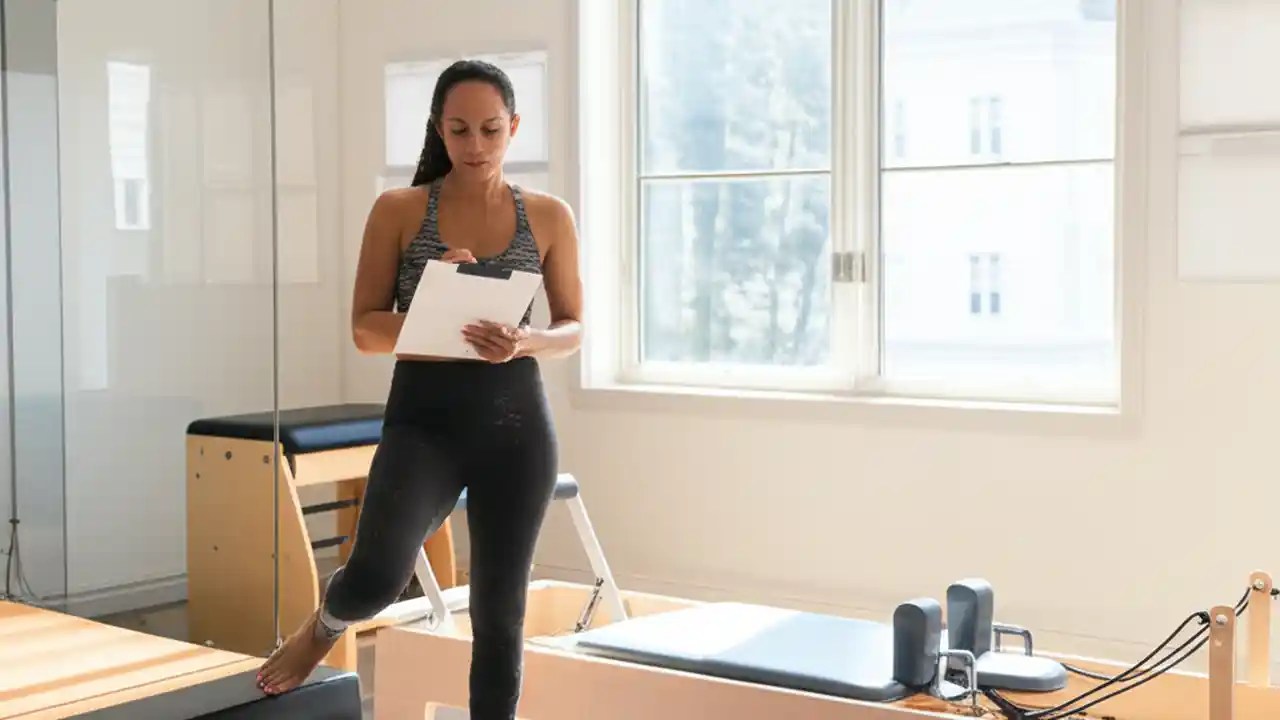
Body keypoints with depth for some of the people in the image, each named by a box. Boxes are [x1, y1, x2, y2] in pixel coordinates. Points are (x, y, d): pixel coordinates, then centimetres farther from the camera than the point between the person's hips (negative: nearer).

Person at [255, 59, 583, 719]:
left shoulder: (549, 217, 3)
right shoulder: (398, 210, 0)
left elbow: (573, 330, 6)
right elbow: (365, 329, -2)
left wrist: (525, 341, -16)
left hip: (516, 425, 2)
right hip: (423, 419, -1)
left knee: (499, 611, 6)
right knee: (376, 577, -22)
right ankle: (324, 627, 15)